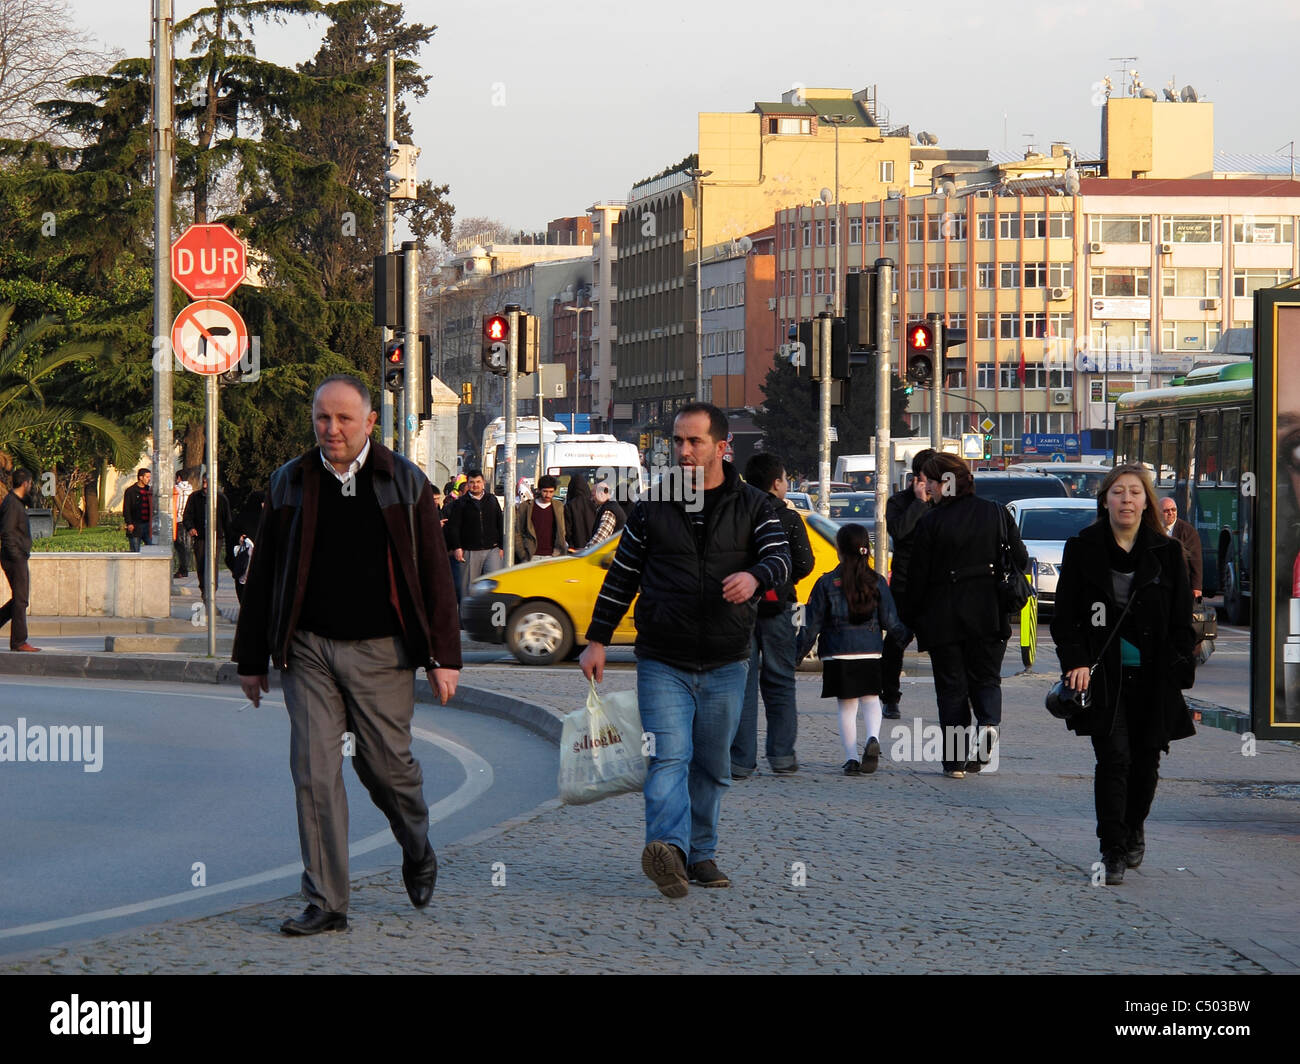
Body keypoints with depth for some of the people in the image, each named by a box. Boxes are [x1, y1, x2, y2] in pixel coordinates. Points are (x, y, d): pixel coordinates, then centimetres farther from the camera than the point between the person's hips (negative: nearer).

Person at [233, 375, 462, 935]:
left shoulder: (405, 483, 2)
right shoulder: (289, 484, 6)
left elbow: (434, 573, 2)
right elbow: (262, 575, 11)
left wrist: (444, 656, -3)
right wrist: (251, 659, 10)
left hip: (381, 652, -1)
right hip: (309, 651, 1)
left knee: (386, 765, 5)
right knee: (314, 771, -5)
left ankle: (418, 851, 36)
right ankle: (325, 902, 0)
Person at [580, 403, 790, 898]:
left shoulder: (752, 506, 5)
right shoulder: (652, 507, 6)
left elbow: (780, 557, -9)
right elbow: (621, 576, 11)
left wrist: (755, 575, -33)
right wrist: (597, 640, 8)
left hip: (725, 665, 2)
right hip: (663, 662, -1)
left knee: (712, 766, 10)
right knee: (669, 756, -17)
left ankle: (700, 854, 21)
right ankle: (669, 848, -33)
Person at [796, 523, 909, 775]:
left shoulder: (826, 582, -3)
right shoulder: (877, 583, 0)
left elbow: (812, 624, -2)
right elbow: (891, 622, 3)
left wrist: (797, 654, 6)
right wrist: (907, 636, 21)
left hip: (837, 655, -1)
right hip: (870, 653, 1)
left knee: (846, 706, 7)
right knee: (870, 699, 11)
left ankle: (851, 757, 0)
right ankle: (873, 739, -16)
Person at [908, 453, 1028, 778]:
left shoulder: (931, 522, -9)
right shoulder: (996, 513, 1)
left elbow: (918, 576, -6)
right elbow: (1020, 561, 4)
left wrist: (912, 617, 5)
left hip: (944, 617, -2)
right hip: (988, 616, 2)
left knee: (951, 685, 6)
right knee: (985, 678, 14)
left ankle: (955, 759, 3)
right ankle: (989, 722, -16)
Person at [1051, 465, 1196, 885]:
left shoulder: (1167, 554, 6)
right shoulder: (1082, 550, 2)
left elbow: (1181, 622, 8)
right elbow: (1066, 616, 3)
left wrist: (1178, 673, 0)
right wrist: (1076, 661, -10)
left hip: (1152, 677, 2)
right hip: (1103, 675, -2)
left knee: (1146, 760, 9)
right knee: (1114, 758, -11)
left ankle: (1134, 829, 35)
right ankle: (1113, 851, -6)